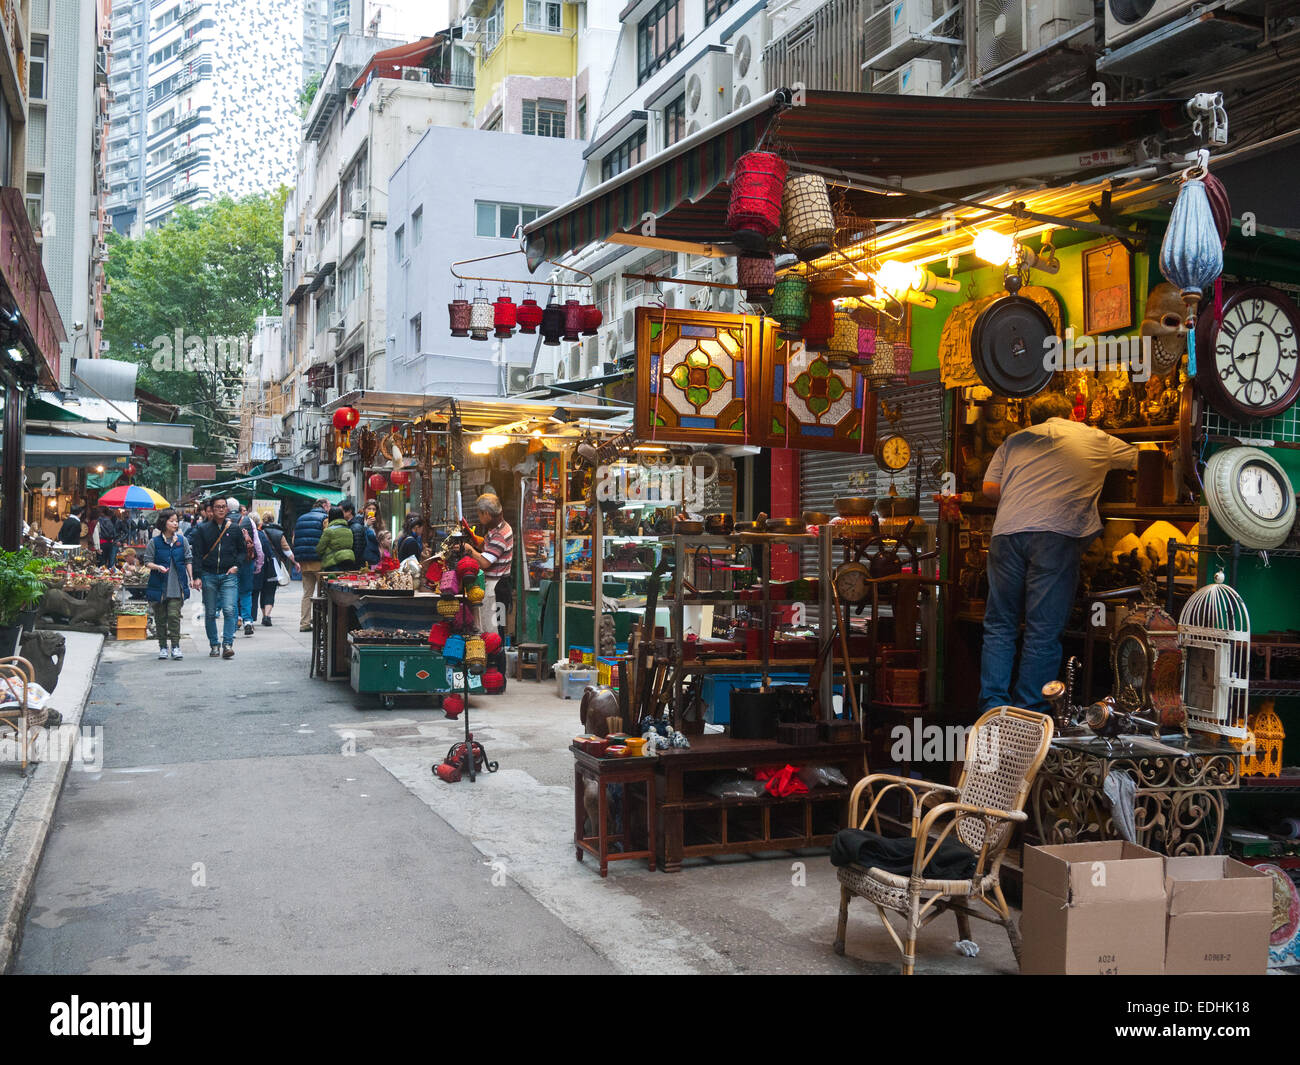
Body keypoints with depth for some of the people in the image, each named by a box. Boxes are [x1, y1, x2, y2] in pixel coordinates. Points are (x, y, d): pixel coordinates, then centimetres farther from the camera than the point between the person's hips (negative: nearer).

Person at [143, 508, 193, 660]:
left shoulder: (182, 540, 7)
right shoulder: (154, 542, 1)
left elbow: (188, 560, 11)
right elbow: (147, 562, 2)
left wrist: (191, 578, 1)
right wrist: (158, 567, -17)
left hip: (177, 586, 0)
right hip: (159, 585, 0)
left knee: (174, 615, -9)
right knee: (160, 617, 6)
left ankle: (175, 646, -4)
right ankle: (163, 646, 17)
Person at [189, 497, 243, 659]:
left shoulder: (234, 528, 8)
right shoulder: (203, 529, 6)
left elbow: (242, 550, 15)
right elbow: (197, 554, 4)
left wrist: (236, 566, -2)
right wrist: (197, 577, -5)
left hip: (229, 575, -1)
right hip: (209, 576, 1)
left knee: (229, 610, -15)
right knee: (210, 613, 5)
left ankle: (227, 644, -15)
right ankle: (214, 646, 14)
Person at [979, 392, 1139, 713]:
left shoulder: (1015, 440, 24)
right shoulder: (1098, 440, 22)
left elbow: (989, 488, 14)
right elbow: (1140, 460, 35)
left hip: (1006, 531, 2)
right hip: (1056, 534, -2)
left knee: (999, 626, 10)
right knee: (1044, 630, 1)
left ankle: (992, 708, 7)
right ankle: (1028, 714, 2)